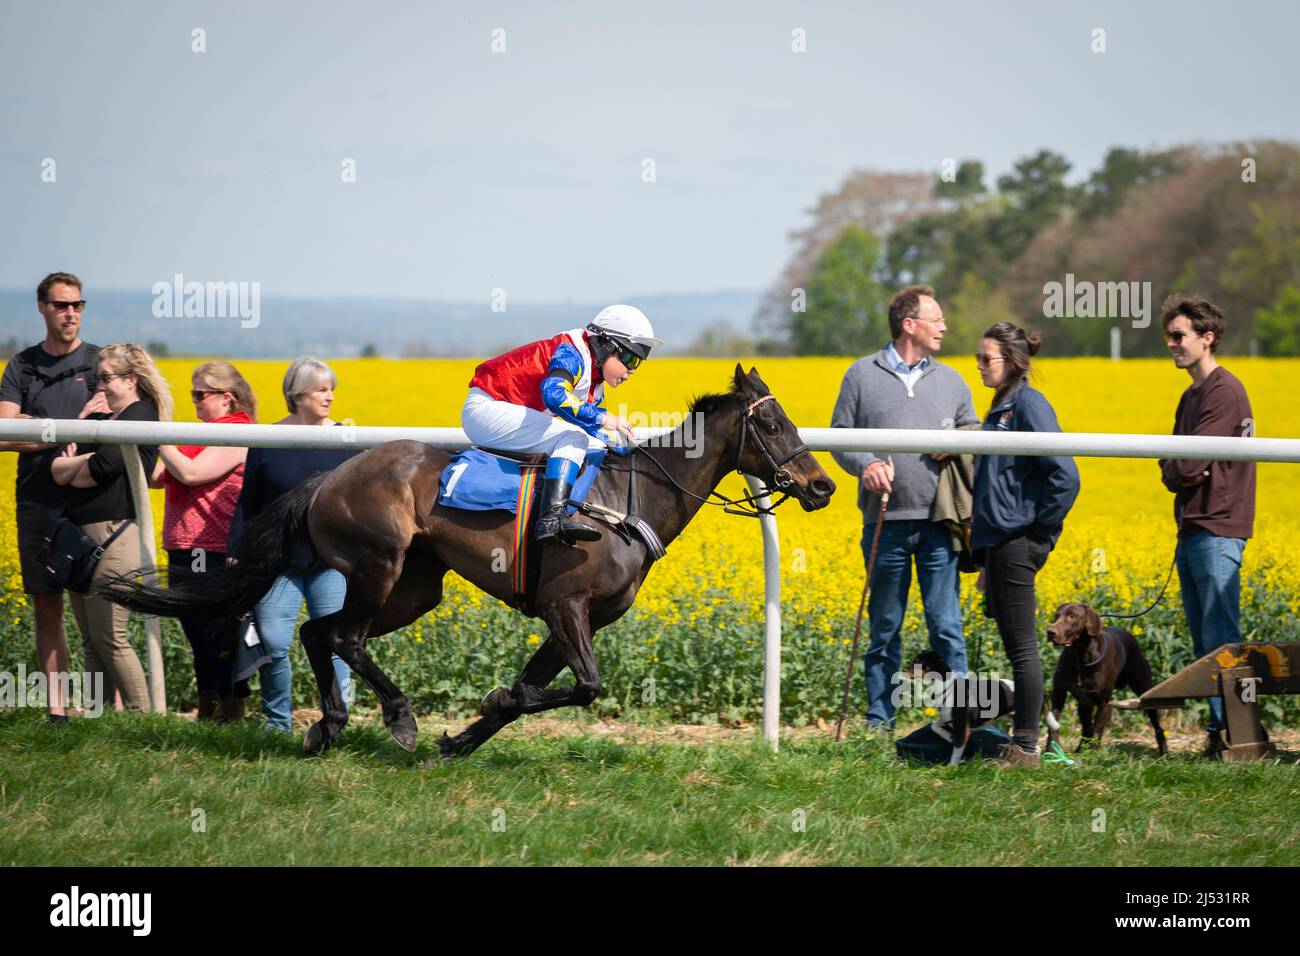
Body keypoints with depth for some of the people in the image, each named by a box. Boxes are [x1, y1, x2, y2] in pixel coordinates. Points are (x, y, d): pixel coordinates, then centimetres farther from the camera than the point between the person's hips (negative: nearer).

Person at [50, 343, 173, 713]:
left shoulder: (141, 416, -8)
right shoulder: (99, 419, 18)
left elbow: (102, 468, -19)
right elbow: (56, 470, 10)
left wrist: (70, 470, 1)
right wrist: (84, 462, -11)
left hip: (114, 536, -9)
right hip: (81, 536, 9)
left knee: (109, 640, -8)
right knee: (92, 642, 10)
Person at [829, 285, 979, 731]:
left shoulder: (951, 381, 13)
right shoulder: (862, 375, 5)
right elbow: (840, 435, 7)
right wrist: (865, 463, -13)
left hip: (938, 520, 1)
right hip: (886, 521, -1)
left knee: (946, 626, -4)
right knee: (884, 627, 6)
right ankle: (879, 722, 12)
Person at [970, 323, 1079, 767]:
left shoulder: (1029, 405, -12)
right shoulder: (1001, 407, 17)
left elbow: (1064, 475, -20)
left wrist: (1041, 530, -14)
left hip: (1016, 543, -10)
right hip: (998, 543, 10)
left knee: (1021, 648, -6)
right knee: (1016, 648, 11)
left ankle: (1026, 749, -4)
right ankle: (1021, 743, 15)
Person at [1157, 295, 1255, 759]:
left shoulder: (1224, 391, -12)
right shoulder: (1190, 396, 19)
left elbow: (1188, 461, -18)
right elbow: (1171, 466, 16)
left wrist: (1176, 470, 2)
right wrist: (1176, 473, -5)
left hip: (1216, 531, -10)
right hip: (1191, 531, 10)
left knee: (1220, 639, -11)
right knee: (1204, 641, 9)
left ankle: (1234, 732, -11)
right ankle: (1219, 730, 12)